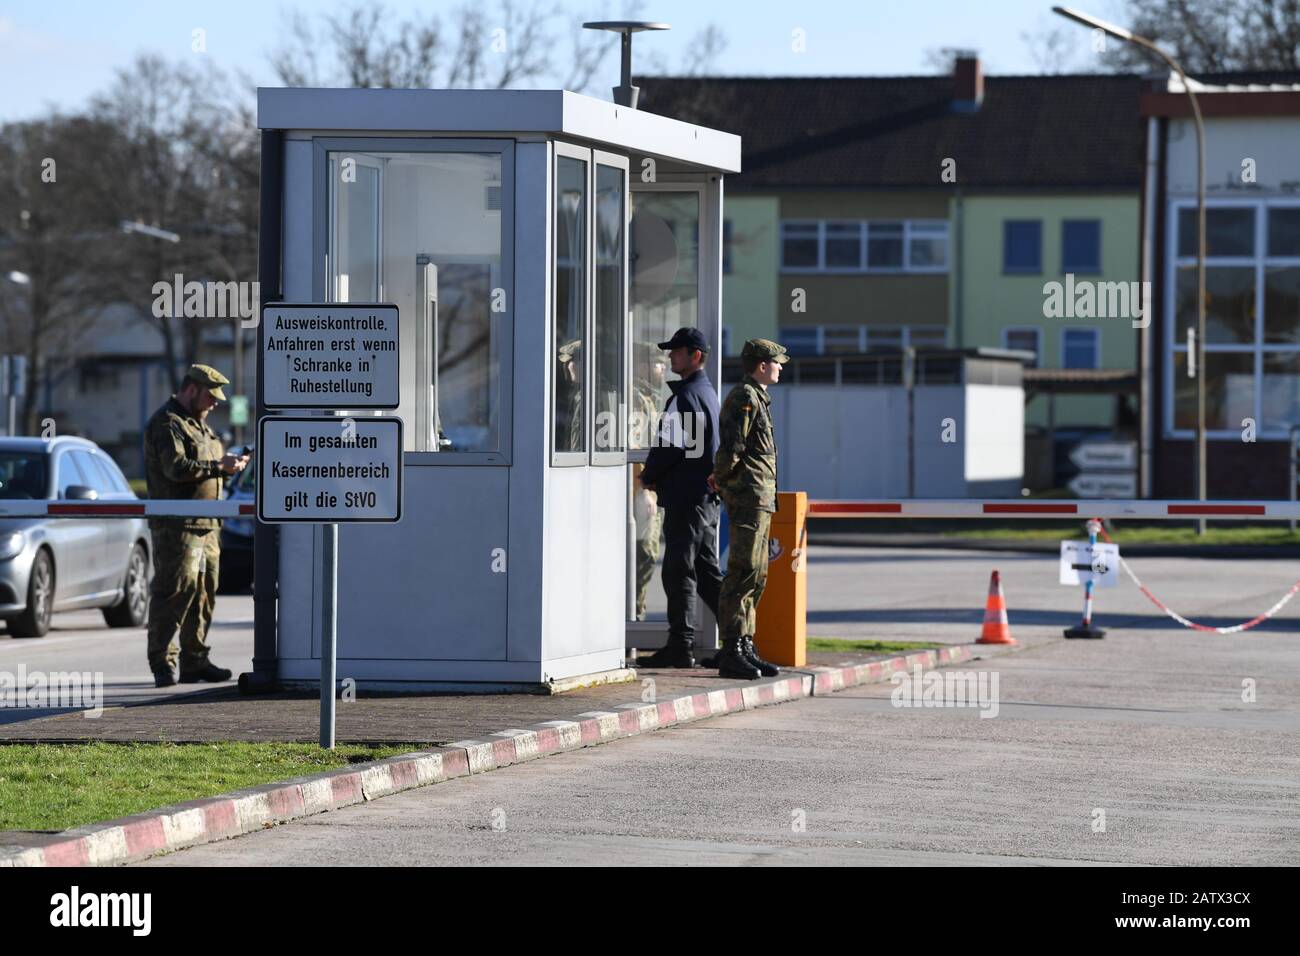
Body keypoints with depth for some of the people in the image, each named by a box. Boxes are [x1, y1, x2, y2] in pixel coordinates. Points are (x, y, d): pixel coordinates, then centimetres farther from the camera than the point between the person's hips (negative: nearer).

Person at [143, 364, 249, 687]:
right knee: (176, 591, -12)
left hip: (206, 524, 10)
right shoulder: (167, 423, -9)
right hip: (176, 524, -10)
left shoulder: (198, 423, 23)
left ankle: (195, 660, 15)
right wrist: (218, 466, -19)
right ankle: (162, 664, -11)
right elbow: (176, 467, -22)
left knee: (204, 591, 9)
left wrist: (228, 464, 13)